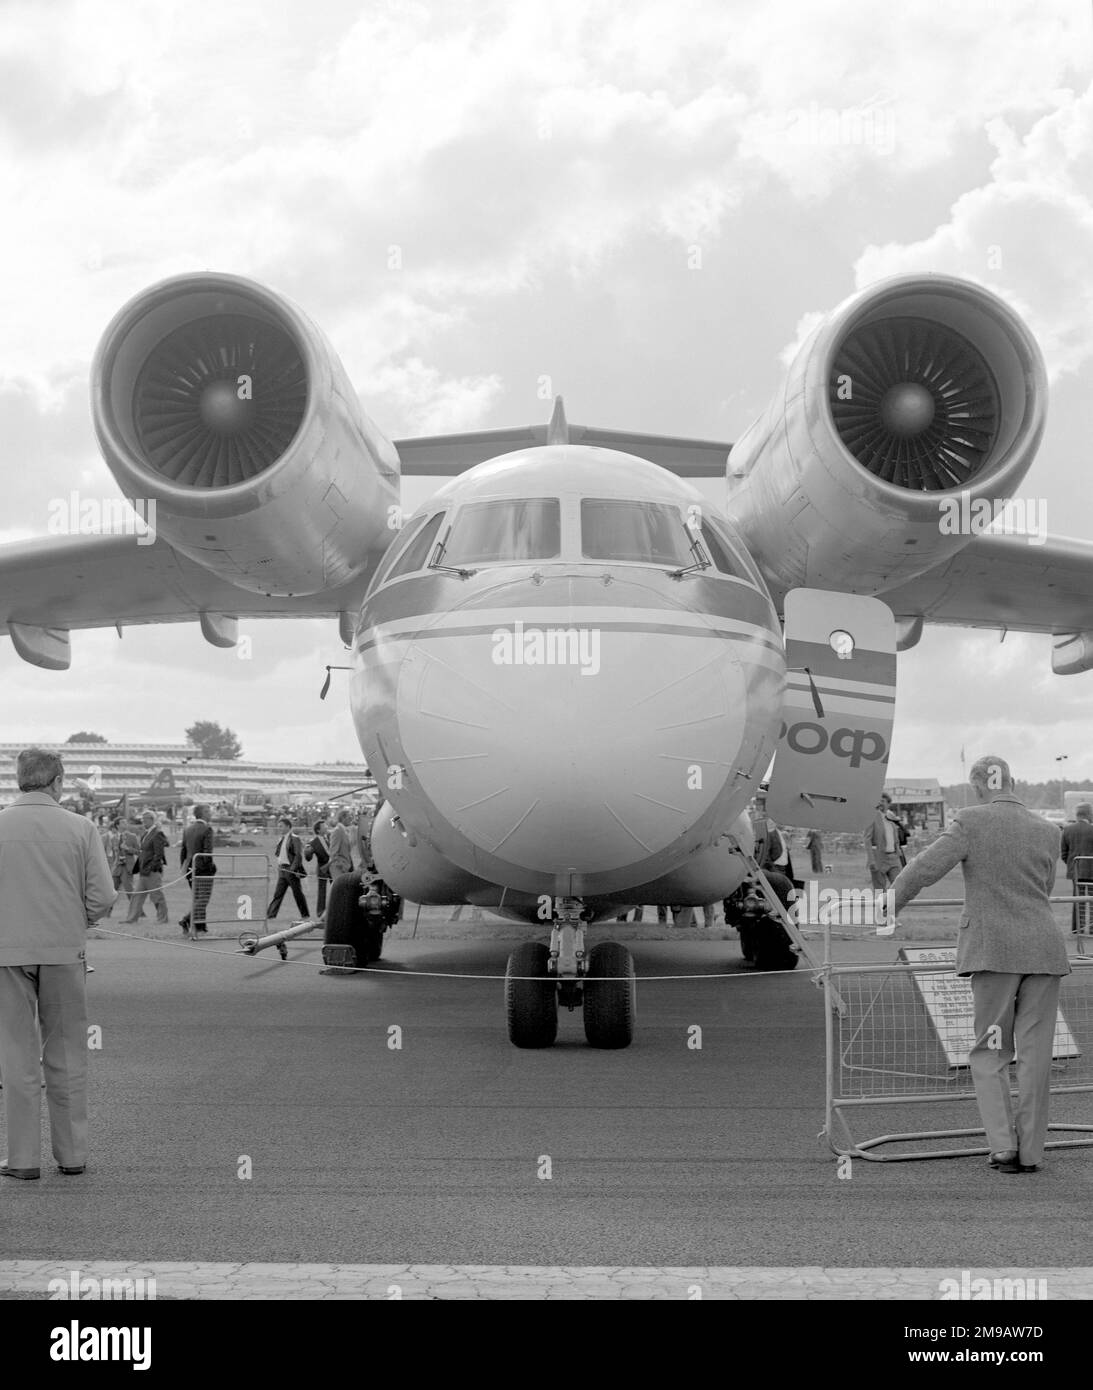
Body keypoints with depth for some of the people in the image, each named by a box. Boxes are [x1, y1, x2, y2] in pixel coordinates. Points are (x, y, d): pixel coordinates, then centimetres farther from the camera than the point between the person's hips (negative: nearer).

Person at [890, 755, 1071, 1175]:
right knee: (1035, 1052, 8)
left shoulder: (970, 822, -4)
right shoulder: (1048, 831, 7)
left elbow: (924, 868, -12)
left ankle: (1003, 1144, -3)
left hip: (993, 948, -2)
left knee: (989, 1053, 9)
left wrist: (884, 909, -4)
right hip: (1044, 949, 3)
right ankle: (1030, 1151, 9)